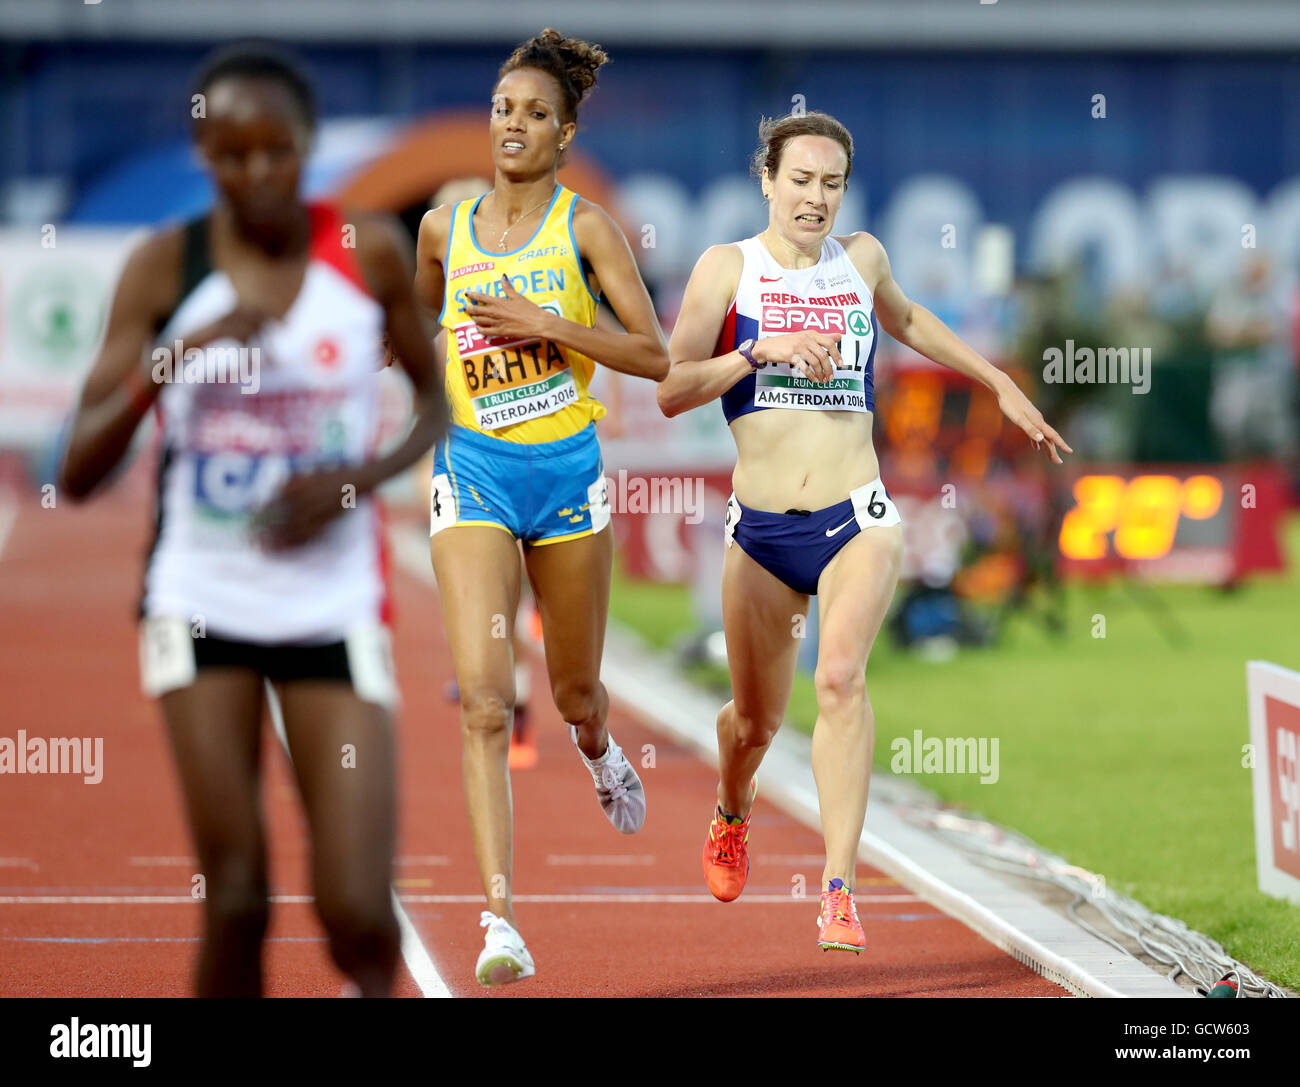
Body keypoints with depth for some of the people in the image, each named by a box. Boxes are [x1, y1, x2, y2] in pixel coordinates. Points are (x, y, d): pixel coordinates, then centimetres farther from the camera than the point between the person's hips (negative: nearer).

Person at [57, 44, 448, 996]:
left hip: (335, 605, 0)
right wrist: (173, 357, -23)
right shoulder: (165, 268, -6)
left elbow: (434, 402, 11)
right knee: (236, 900, -3)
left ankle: (374, 988, 26)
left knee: (358, 915, -7)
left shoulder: (371, 255, -4)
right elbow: (78, 473, -7)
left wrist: (360, 477, -9)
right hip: (203, 605, 0)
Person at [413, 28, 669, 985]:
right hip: (474, 475, 1)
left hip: (568, 473, 0)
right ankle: (500, 918, -20)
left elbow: (655, 356, -8)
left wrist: (545, 325, -16)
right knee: (484, 700, -15)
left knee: (575, 693, 17)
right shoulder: (445, 229, 5)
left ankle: (600, 753, 57)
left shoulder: (585, 227, -4)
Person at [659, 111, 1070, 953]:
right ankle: (732, 815, 48)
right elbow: (671, 392, -8)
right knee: (757, 719, 11)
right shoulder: (728, 268, -1)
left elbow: (907, 320, 31)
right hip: (763, 530, 0)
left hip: (857, 520, 0)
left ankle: (840, 890, -28)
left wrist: (1002, 385, 32)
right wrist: (762, 350, -19)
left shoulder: (862, 258, 8)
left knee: (842, 676, -25)